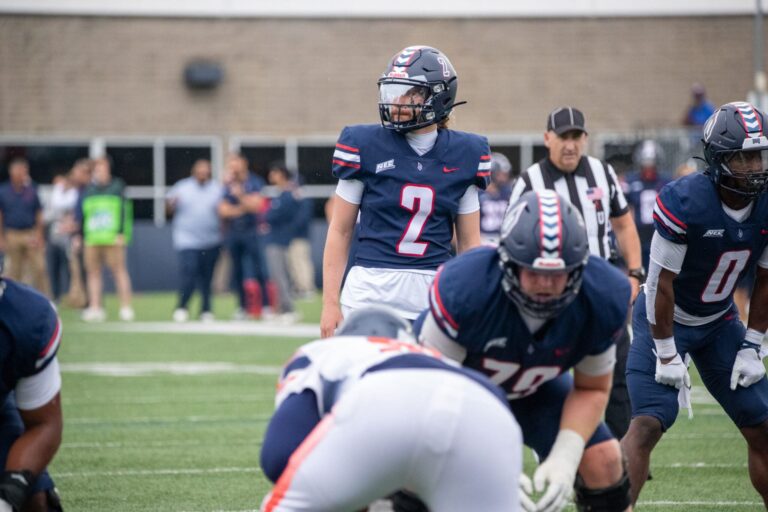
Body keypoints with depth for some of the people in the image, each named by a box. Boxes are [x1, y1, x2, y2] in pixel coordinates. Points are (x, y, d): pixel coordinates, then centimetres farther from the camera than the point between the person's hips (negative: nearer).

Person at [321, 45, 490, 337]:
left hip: (435, 295, 2)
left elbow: (469, 242, 13)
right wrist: (330, 302, 0)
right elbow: (340, 231, 5)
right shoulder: (366, 146, 0)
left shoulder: (462, 154, 6)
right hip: (371, 291, -2)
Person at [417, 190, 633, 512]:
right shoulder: (463, 289, -40)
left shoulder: (602, 299, -28)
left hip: (533, 387, 3)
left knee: (603, 461, -8)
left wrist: (564, 458, -28)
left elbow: (591, 389, -11)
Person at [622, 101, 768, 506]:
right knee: (648, 424, -19)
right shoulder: (685, 203, -28)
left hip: (719, 321, 6)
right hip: (665, 319, -6)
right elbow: (662, 283, -22)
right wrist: (666, 354, -18)